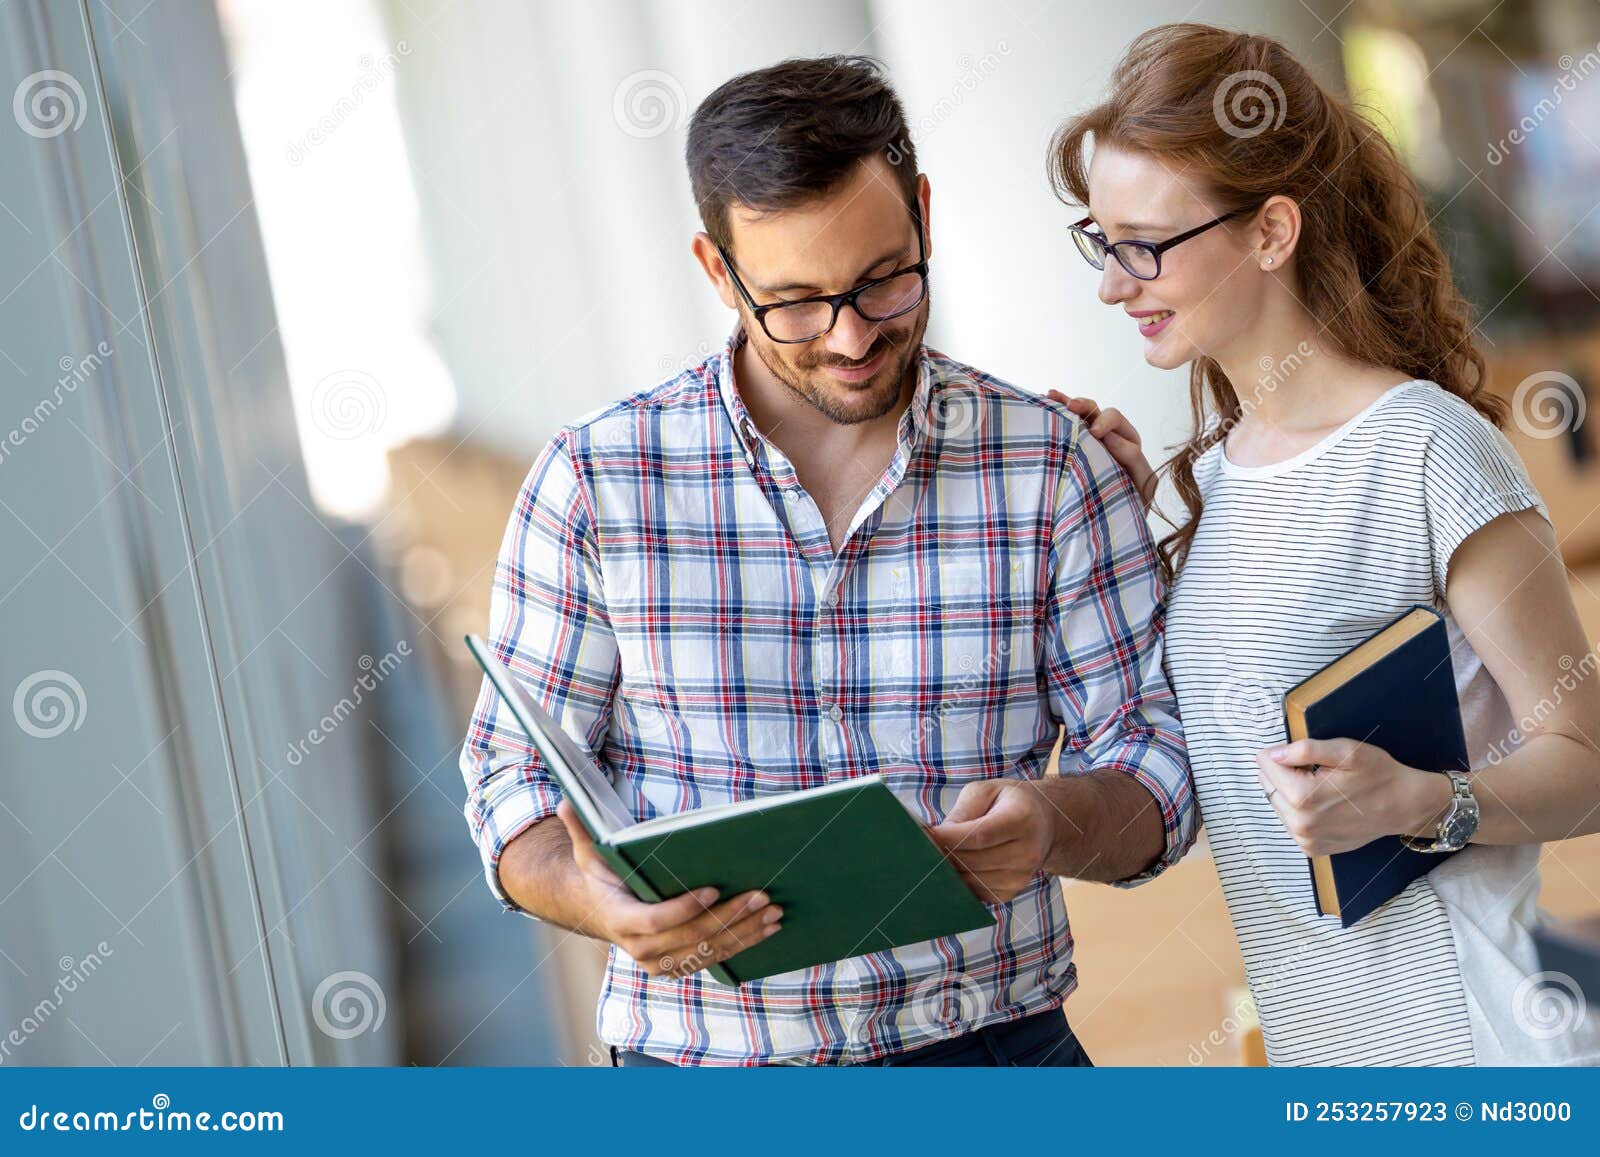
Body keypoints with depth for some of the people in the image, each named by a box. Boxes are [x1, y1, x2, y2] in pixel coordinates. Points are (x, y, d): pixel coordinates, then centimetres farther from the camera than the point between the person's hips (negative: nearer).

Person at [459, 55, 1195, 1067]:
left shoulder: (1055, 466, -2)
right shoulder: (594, 481, -3)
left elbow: (1159, 758, 0)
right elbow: (517, 782, 1)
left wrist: (1055, 823, -23)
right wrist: (602, 901, -21)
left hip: (995, 1042, 1)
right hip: (702, 1052, 0)